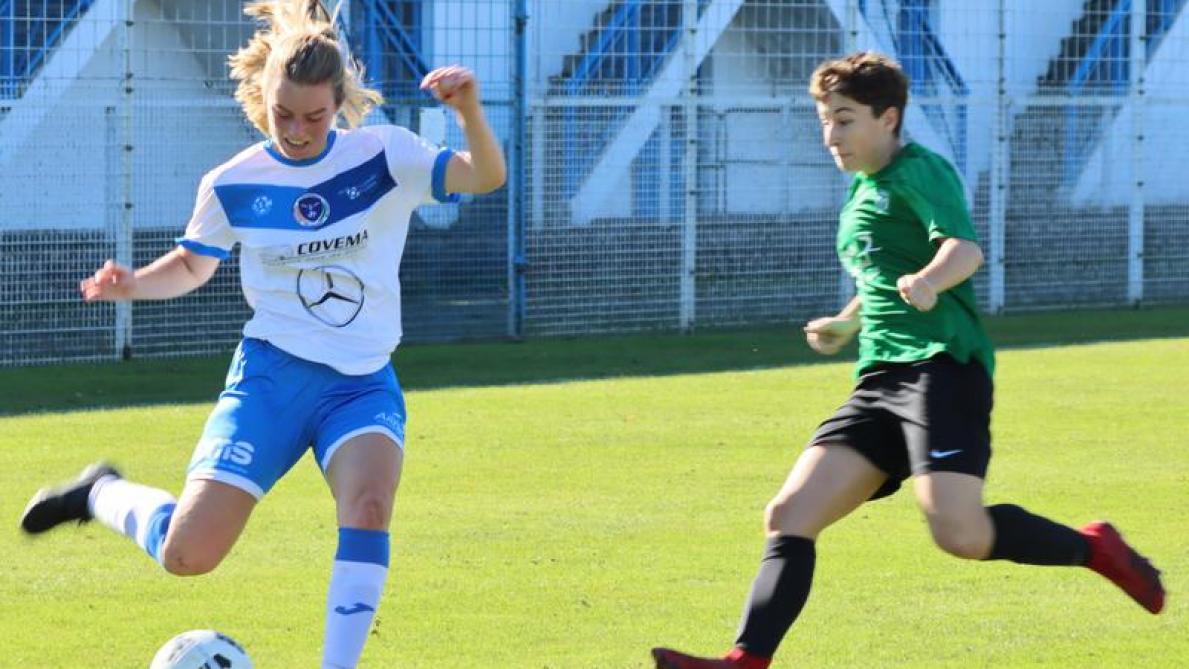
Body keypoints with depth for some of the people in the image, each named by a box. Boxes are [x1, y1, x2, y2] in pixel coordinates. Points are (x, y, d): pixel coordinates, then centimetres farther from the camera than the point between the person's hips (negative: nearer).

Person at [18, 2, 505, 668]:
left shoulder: (384, 156, -6)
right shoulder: (233, 184, -2)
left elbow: (486, 177, -18)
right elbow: (193, 264, 14)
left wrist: (469, 108, -38)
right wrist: (133, 284, -7)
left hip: (364, 383, 0)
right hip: (270, 375, 0)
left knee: (368, 506, -32)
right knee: (187, 554, -7)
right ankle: (104, 493, 26)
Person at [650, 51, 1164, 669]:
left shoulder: (919, 171, -4)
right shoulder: (863, 191, 23)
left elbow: (965, 248, -24)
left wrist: (927, 281, -43)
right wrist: (848, 323, 43)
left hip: (943, 365, -9)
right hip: (881, 380, 9)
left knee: (959, 532, -25)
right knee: (789, 516, -6)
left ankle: (1092, 549, -1)